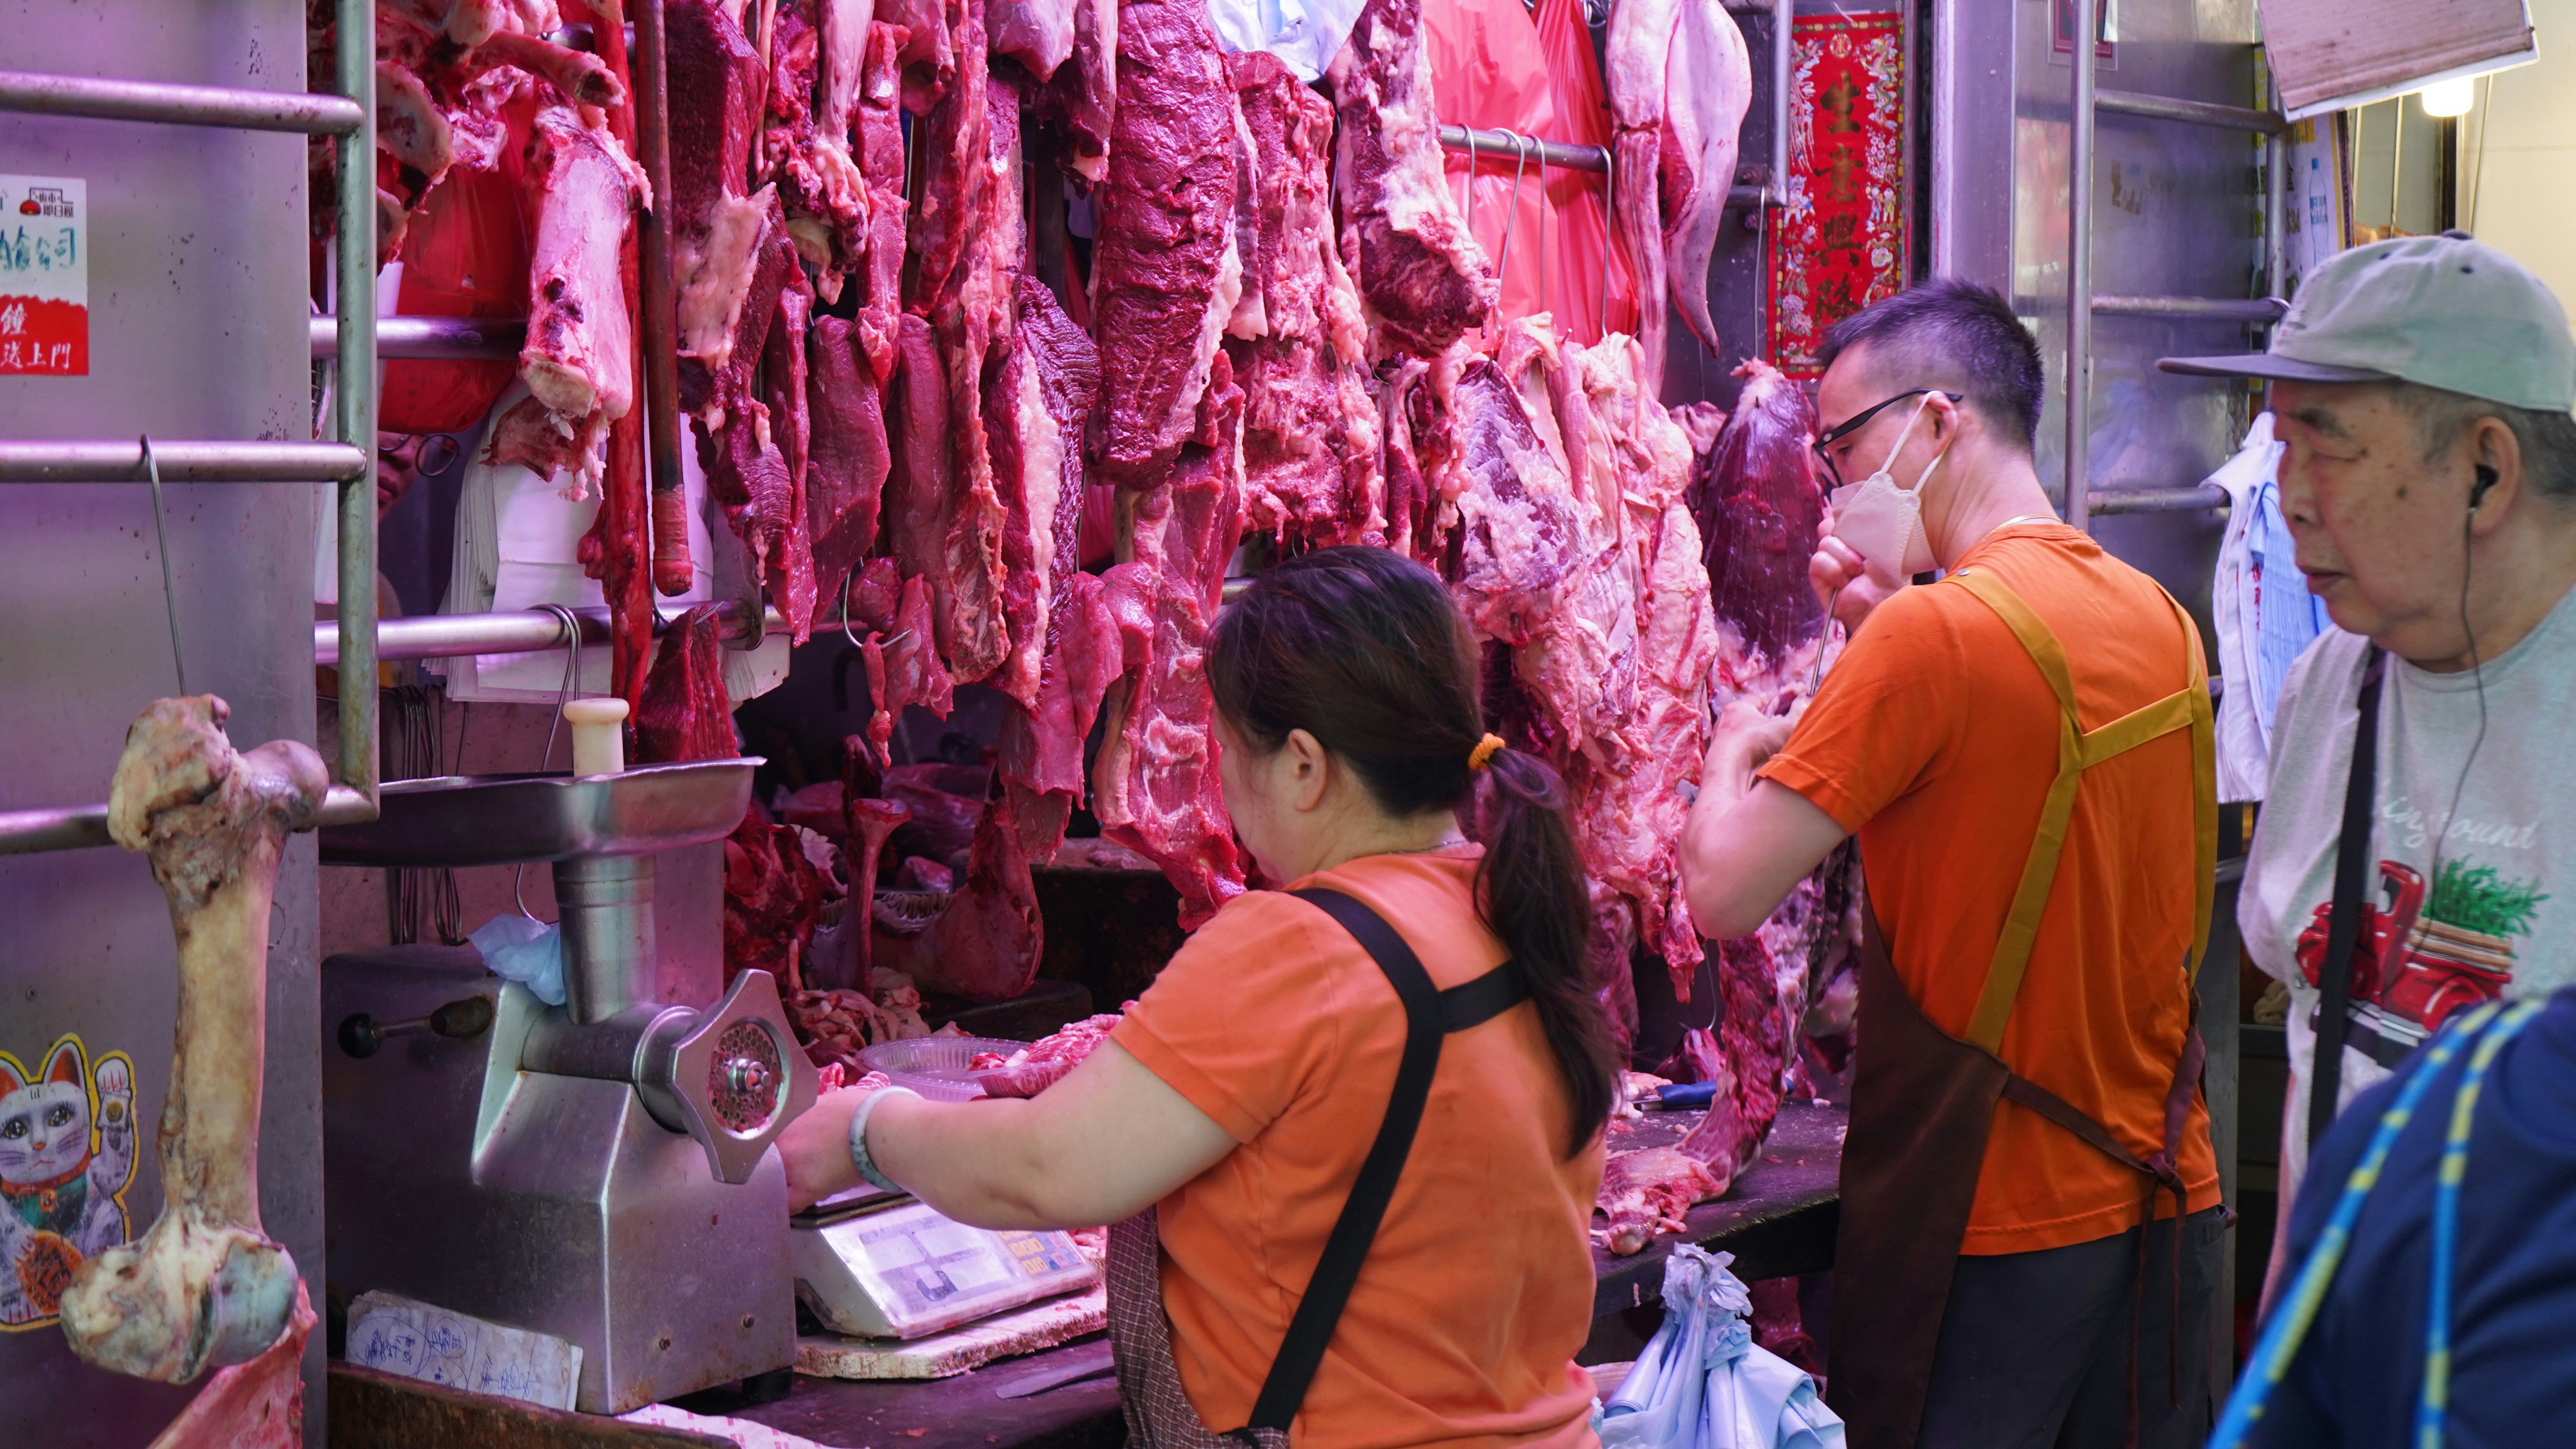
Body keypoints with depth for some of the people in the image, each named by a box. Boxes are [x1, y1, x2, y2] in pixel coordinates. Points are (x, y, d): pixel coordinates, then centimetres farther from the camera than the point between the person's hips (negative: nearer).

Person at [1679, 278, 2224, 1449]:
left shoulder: (1935, 634, -19)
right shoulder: (2158, 617, 6)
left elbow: (1723, 895, -19)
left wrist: (1734, 748, 2)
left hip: (1991, 1217, -7)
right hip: (2165, 1192, 8)